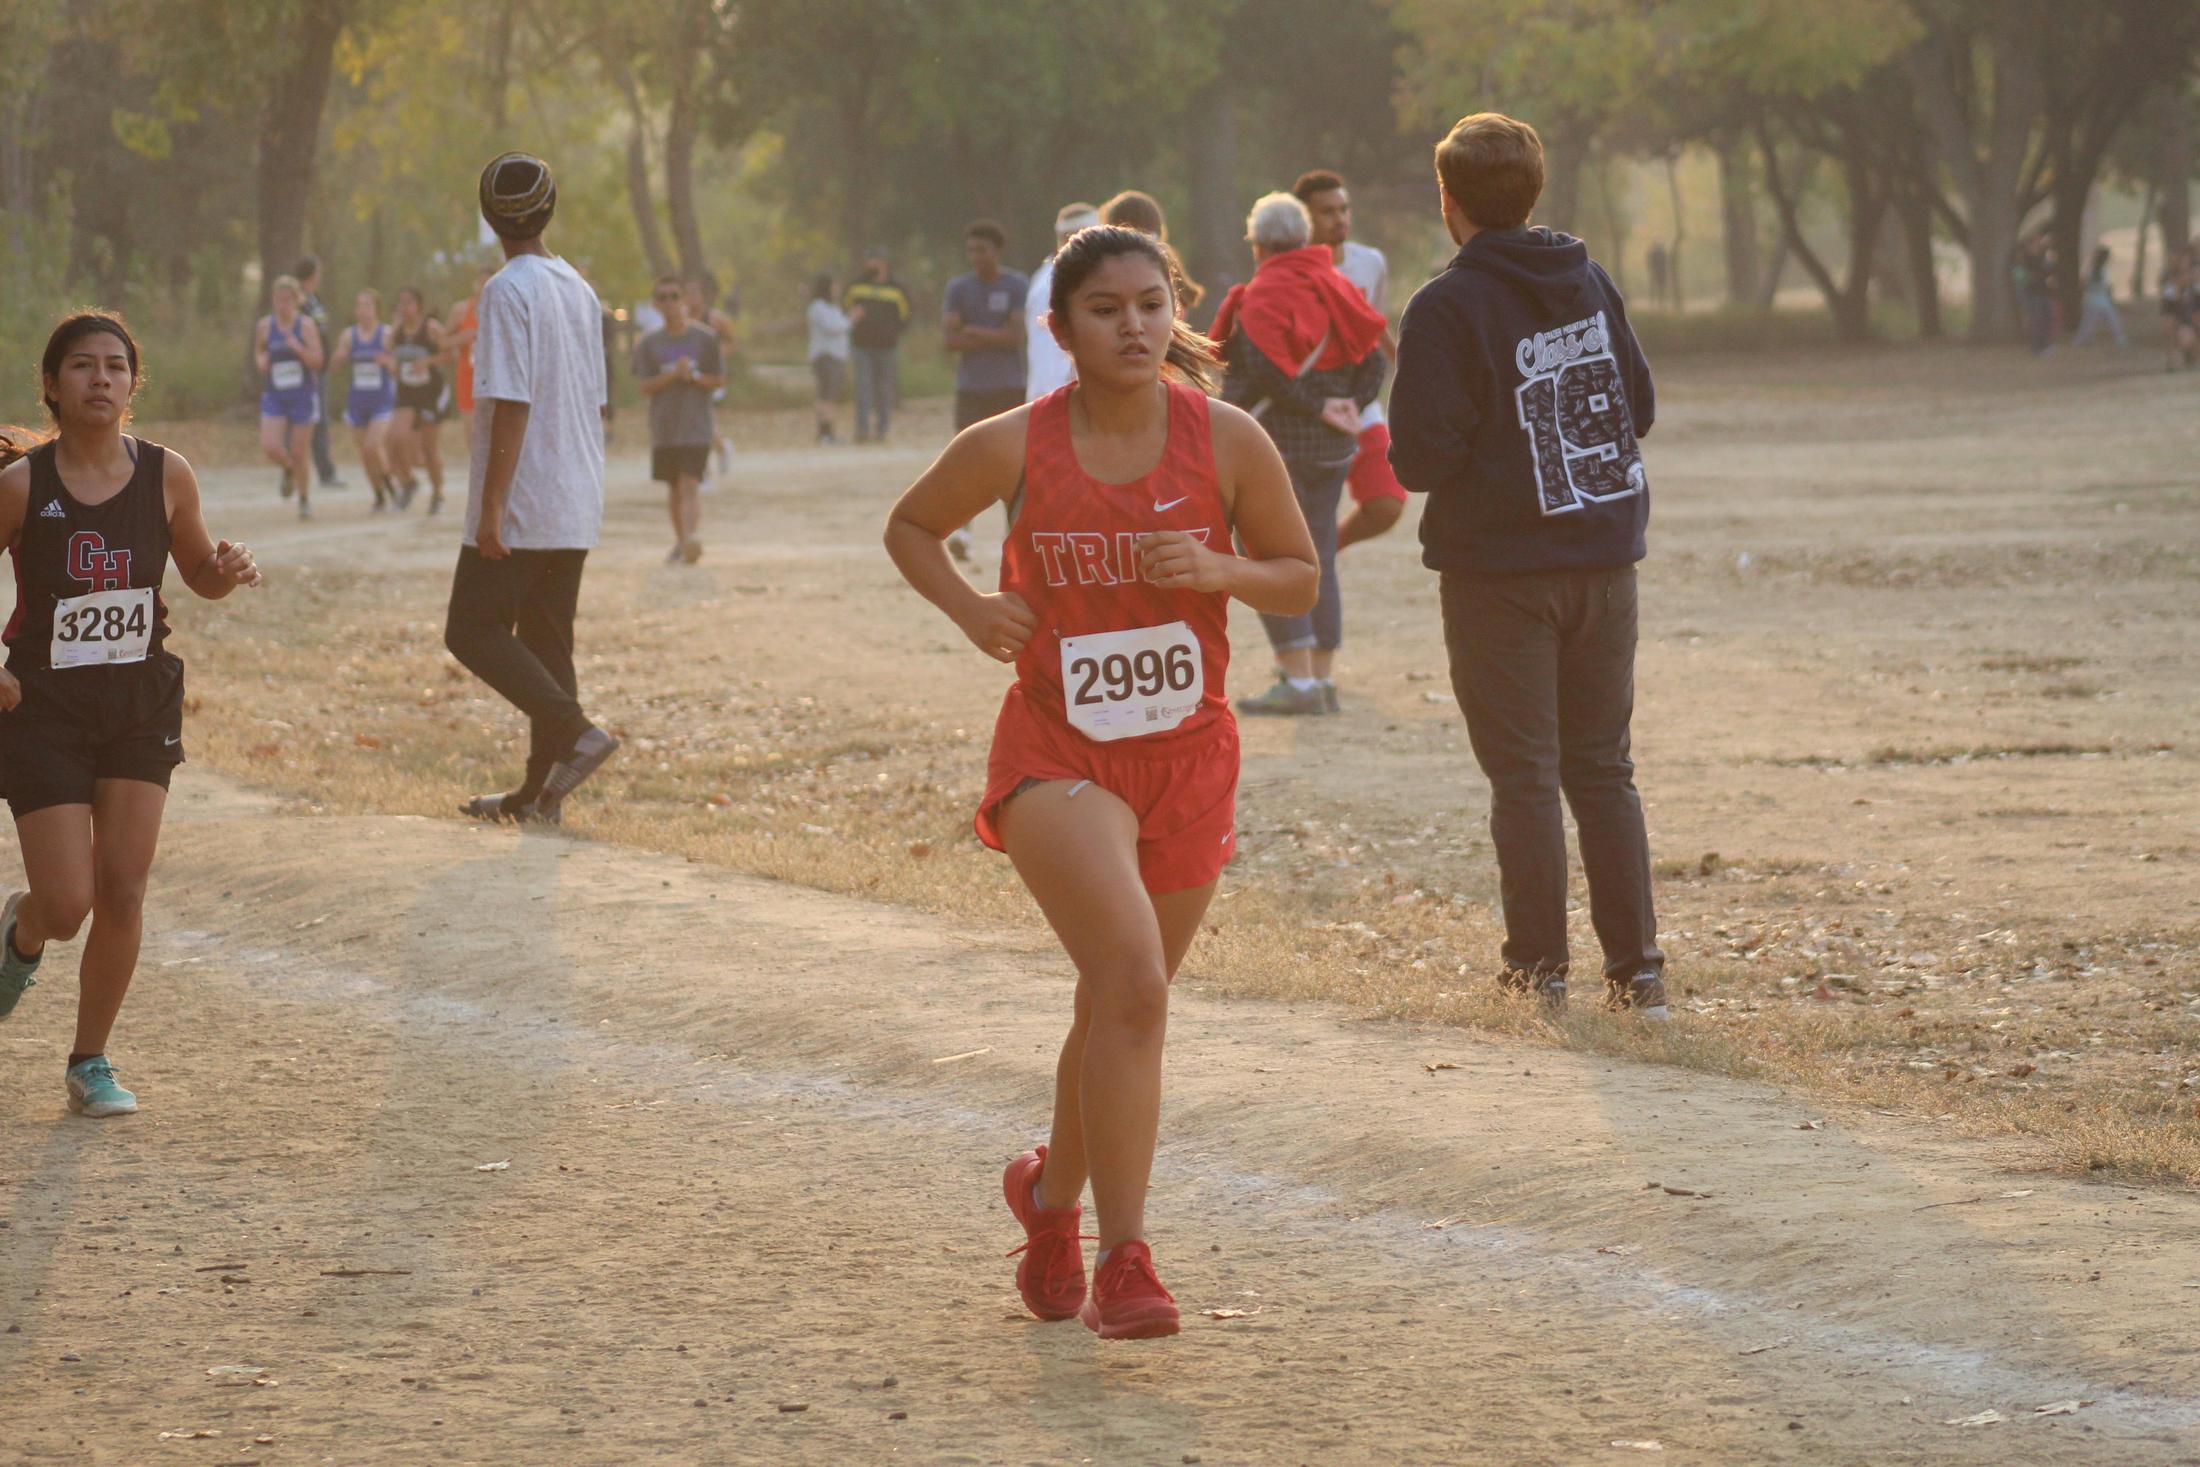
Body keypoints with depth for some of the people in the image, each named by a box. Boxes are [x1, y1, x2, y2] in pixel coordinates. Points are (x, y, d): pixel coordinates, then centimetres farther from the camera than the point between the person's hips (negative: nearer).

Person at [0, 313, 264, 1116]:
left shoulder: (166, 475, -3)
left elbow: (201, 575, 12)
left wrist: (230, 570, -11)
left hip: (140, 698, 2)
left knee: (122, 891, -2)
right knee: (67, 904, -7)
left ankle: (91, 1061, 15)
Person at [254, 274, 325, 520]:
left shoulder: (306, 325, -8)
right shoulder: (265, 326, 1)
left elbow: (316, 361, -13)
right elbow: (259, 350, 20)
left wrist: (298, 348, -30)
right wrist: (261, 360, -2)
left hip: (302, 395, -2)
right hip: (274, 395, 2)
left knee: (300, 451, 2)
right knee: (269, 446, -13)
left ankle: (305, 500, 20)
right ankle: (288, 468, 21)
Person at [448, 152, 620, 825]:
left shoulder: (508, 290, -13)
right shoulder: (579, 290, 12)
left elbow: (511, 404, -19)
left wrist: (492, 508, -19)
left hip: (518, 510, -8)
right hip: (575, 508, 8)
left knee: (473, 632, -1)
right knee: (547, 641, 11)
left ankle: (574, 730, -16)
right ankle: (541, 790, 10)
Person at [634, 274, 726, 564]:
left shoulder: (705, 338, 0)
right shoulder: (649, 343, 4)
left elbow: (719, 380, 3)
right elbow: (645, 387, -2)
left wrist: (694, 376, -16)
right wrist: (673, 375, -17)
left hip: (696, 427, -3)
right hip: (664, 428, 3)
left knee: (690, 485, -16)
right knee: (673, 487, 14)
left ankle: (691, 539, -28)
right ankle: (680, 542, 29)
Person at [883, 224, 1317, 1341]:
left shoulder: (1228, 441, -4)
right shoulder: (1013, 448, -7)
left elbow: (1300, 579, 6)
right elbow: (910, 526, 11)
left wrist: (1217, 570, -14)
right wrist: (970, 610, -7)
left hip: (1188, 757, 3)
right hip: (1059, 754, -3)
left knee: (1121, 1007, 15)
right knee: (1131, 980, -24)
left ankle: (1052, 1190, 44)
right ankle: (1122, 1261, -20)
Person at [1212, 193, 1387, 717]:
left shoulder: (1264, 293, -11)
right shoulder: (1335, 286, 12)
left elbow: (1264, 369, -22)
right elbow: (1371, 361, 9)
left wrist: (1321, 410, -15)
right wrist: (1349, 407, -1)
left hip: (1276, 442, -8)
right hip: (1331, 447, 8)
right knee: (1318, 560, 13)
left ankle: (1298, 681, -10)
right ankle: (1322, 676, 14)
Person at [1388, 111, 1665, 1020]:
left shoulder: (1448, 307, -14)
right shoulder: (1589, 282, 5)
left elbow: (1421, 458, -17)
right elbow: (1639, 406, 12)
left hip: (1500, 570, -5)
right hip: (1605, 560, 5)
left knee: (1524, 776, 3)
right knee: (1604, 770, 12)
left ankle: (1539, 969, 5)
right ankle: (1638, 970, 10)